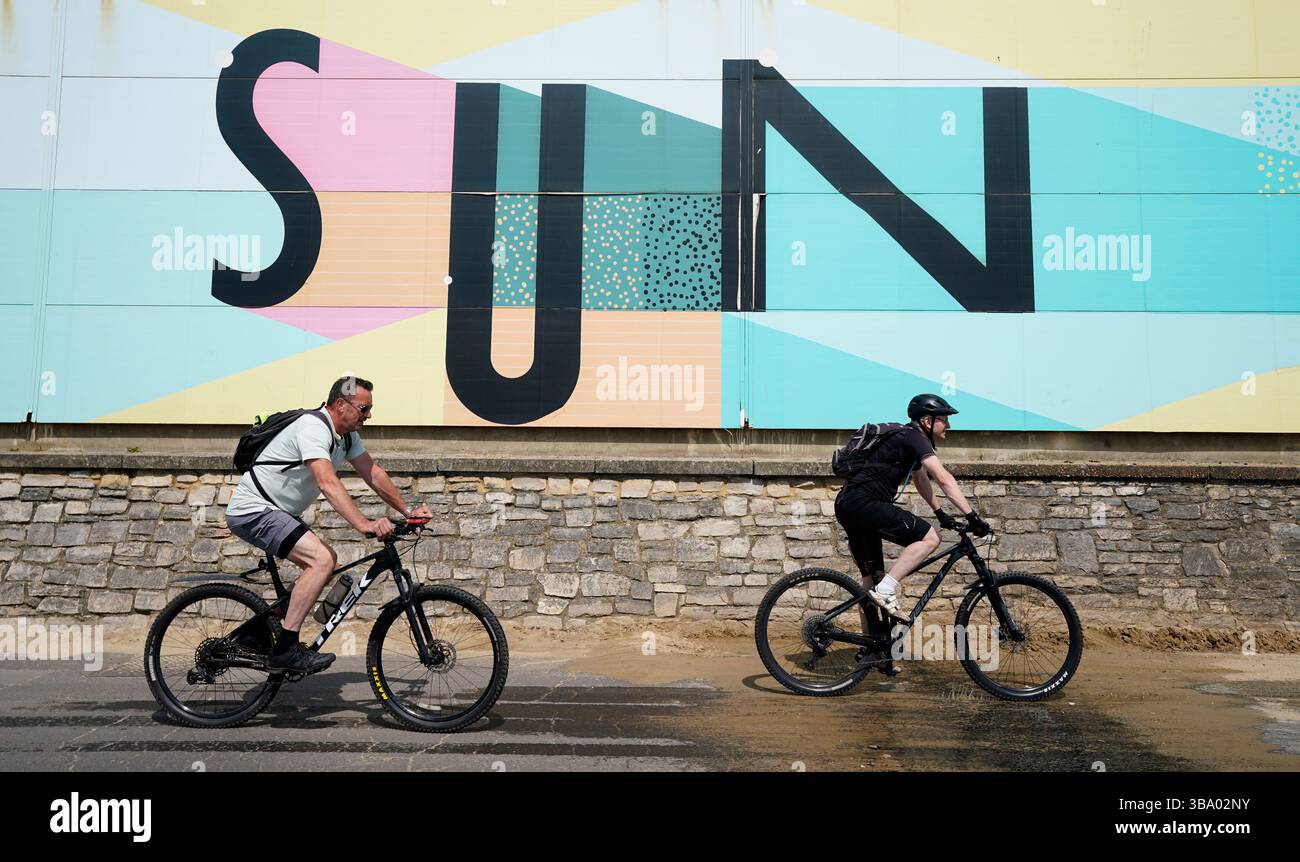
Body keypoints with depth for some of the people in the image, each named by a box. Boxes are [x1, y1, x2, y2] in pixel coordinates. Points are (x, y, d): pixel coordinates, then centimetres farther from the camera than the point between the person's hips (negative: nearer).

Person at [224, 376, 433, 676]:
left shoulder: (347, 435, 6)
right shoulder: (313, 427, -23)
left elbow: (373, 473, 10)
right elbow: (328, 484, -36)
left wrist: (407, 511, 4)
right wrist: (364, 524, -46)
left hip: (277, 512, 10)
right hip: (252, 509, -10)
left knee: (329, 561, 9)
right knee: (322, 559, -24)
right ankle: (285, 649, -20)